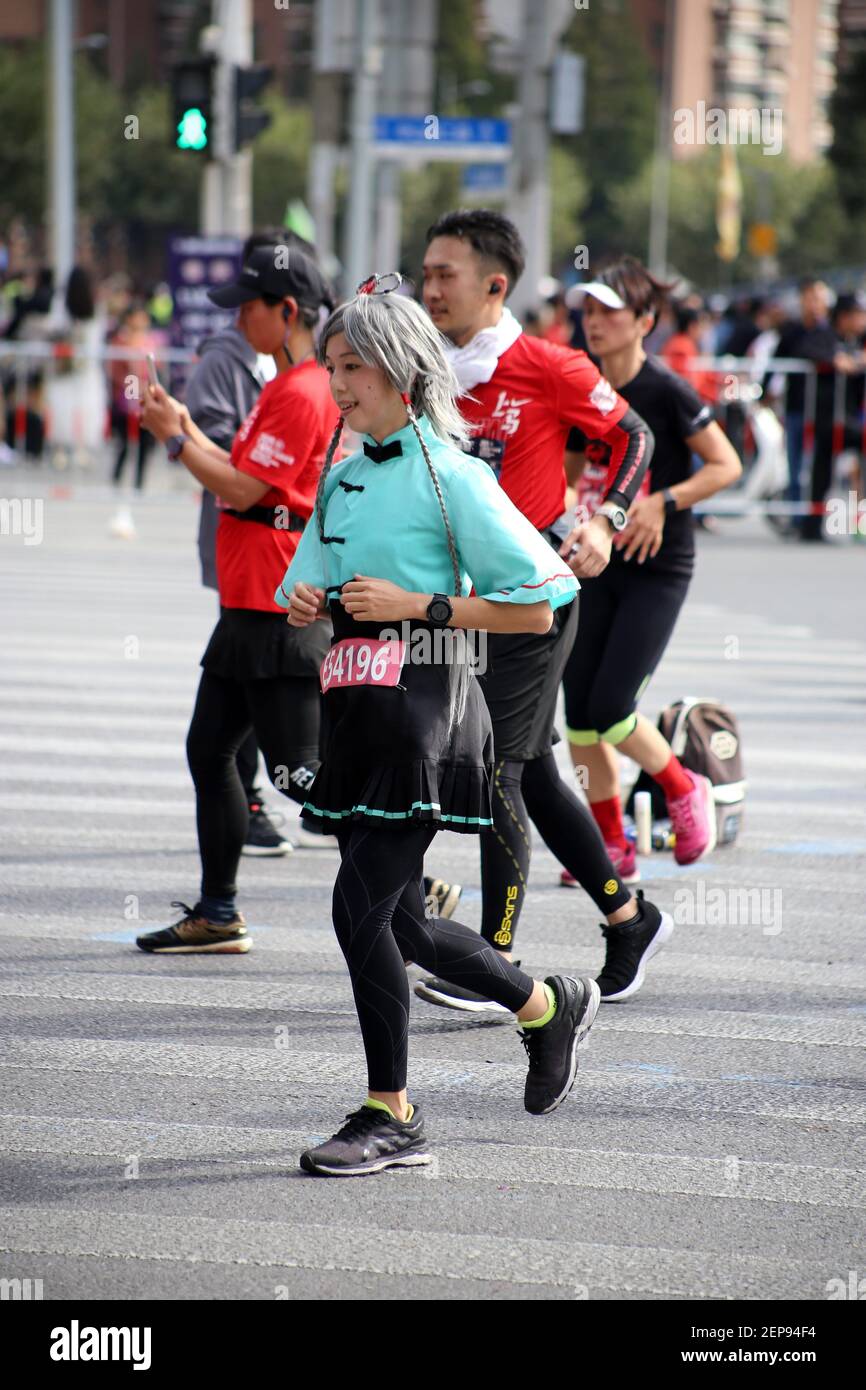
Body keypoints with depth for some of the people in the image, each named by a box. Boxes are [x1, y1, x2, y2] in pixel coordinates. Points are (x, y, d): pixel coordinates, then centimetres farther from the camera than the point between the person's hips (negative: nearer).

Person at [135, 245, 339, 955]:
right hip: (250, 604, 11)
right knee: (209, 747, 14)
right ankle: (218, 913, 20)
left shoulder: (301, 393, -17)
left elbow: (243, 489, -19)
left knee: (298, 769, -10)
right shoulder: (288, 387, 16)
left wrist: (176, 438, -10)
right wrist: (185, 426, 13)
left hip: (281, 612, -11)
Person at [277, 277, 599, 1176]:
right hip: (357, 706, 8)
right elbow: (311, 587, 25)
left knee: (361, 906, -11)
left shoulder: (448, 475, -9)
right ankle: (550, 1007, 35)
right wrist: (305, 603, 1)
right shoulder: (342, 476, 14)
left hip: (424, 705, -8)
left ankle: (390, 1117, -1)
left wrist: (415, 604, -15)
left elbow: (535, 605, -11)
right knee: (398, 922, 12)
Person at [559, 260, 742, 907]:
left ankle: (685, 790, 16)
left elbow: (727, 466, -11)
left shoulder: (666, 391, -13)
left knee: (609, 708, -12)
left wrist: (664, 502, -21)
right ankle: (612, 846, 14)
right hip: (599, 563, 6)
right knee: (579, 707, 2)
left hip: (659, 569, -6)